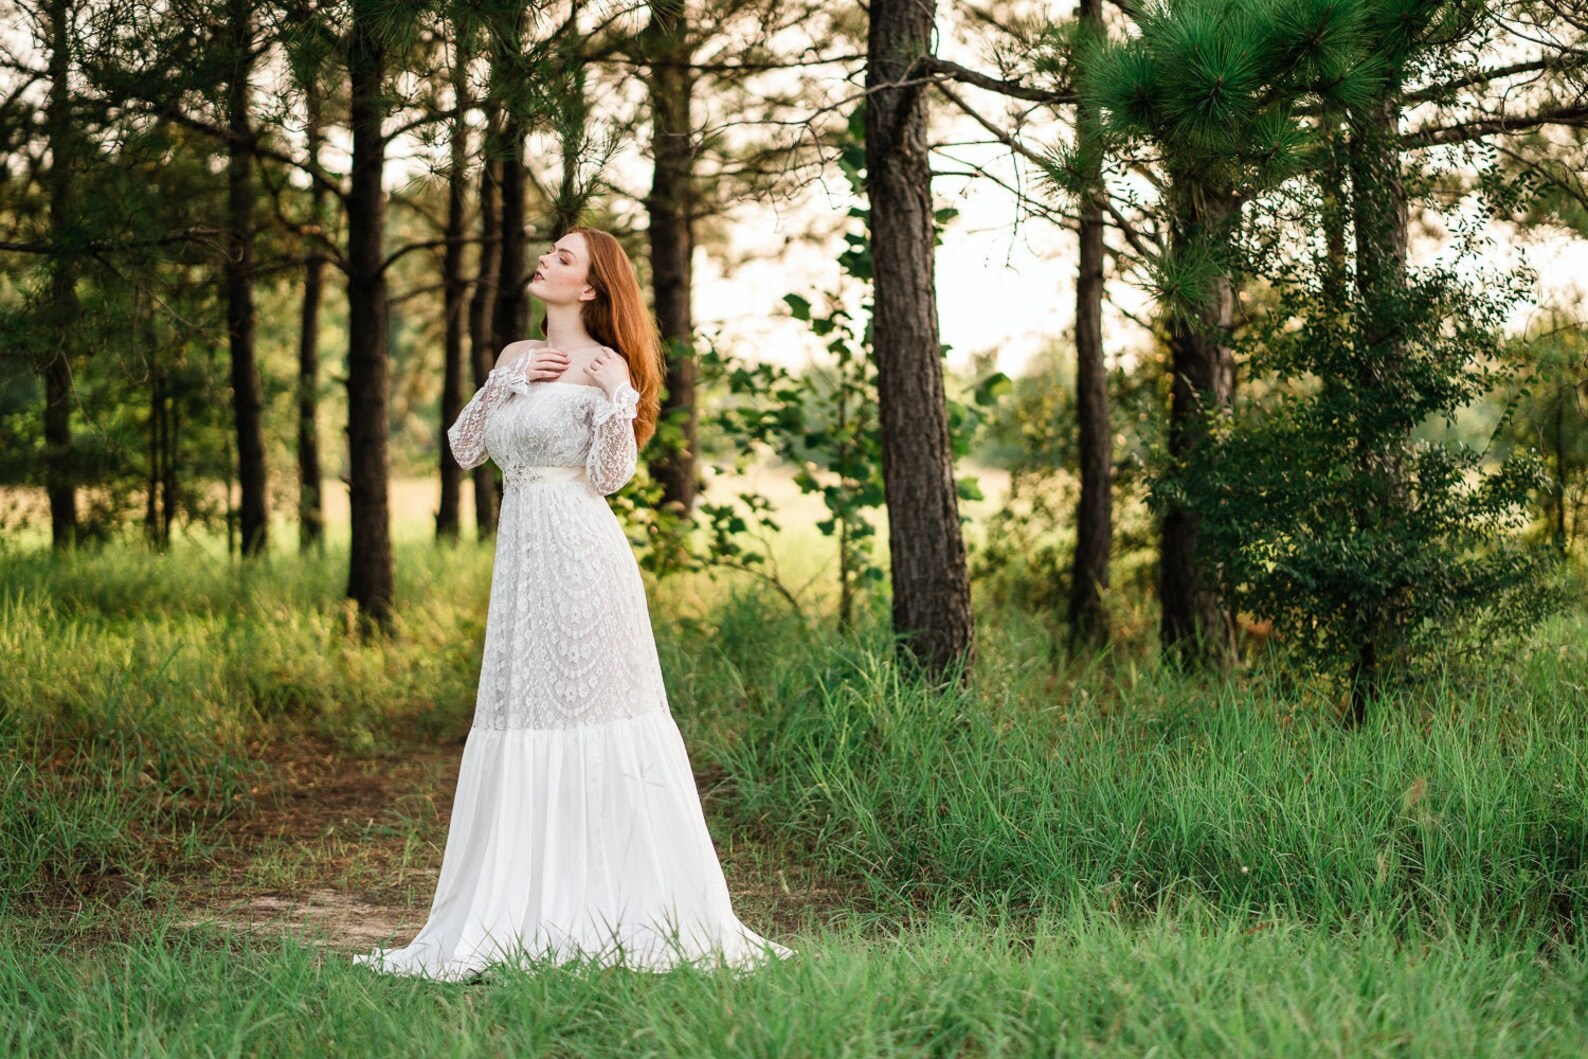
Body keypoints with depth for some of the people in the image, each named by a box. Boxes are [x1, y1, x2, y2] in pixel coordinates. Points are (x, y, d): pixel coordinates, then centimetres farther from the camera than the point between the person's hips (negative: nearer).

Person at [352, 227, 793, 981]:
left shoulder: (606, 369, -4)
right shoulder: (515, 358, 17)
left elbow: (608, 477, -9)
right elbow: (463, 449, 11)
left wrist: (618, 398, -20)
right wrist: (505, 384, 0)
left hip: (579, 552, -7)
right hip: (520, 553, 7)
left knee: (590, 712, -6)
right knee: (519, 719, 7)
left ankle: (629, 915, 0)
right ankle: (526, 916, 13)